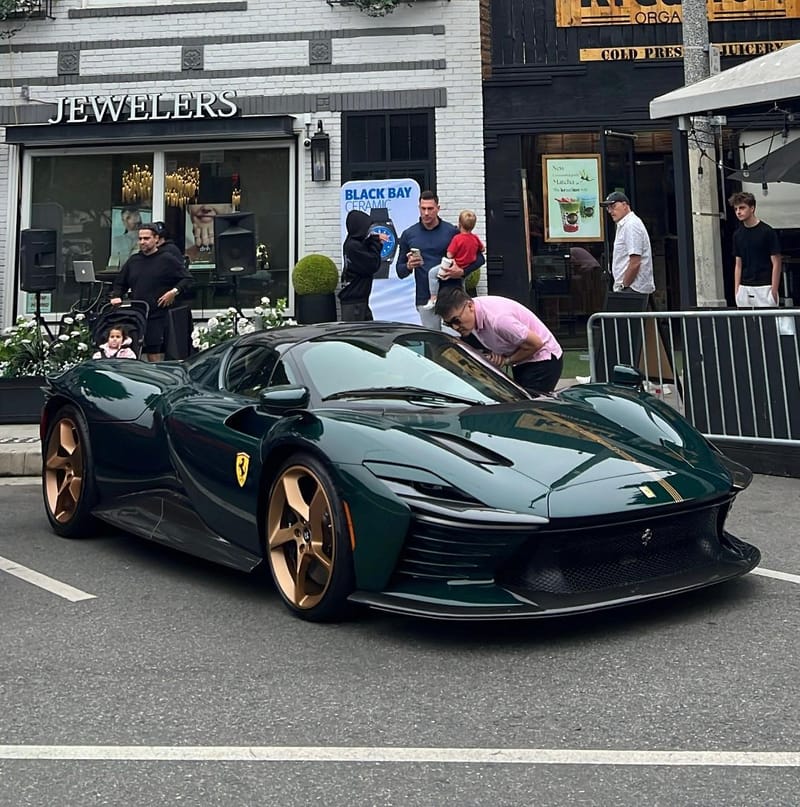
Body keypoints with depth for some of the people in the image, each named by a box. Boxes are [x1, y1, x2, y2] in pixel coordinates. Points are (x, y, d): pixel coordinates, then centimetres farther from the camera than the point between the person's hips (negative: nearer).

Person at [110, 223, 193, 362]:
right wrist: (116, 296, 8)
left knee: (155, 357, -8)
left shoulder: (168, 260, 1)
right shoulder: (133, 260, 16)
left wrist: (174, 291, -14)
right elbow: (119, 283, 26)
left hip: (158, 316, -5)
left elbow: (187, 279, 0)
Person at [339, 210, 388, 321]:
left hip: (360, 300, 10)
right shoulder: (353, 246, -17)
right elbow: (373, 266, -16)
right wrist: (376, 242, -6)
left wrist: (376, 240, 1)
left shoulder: (354, 244, 12)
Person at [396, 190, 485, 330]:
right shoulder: (408, 235, 7)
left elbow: (479, 258, 7)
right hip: (425, 299, 1)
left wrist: (462, 271, -11)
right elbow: (400, 272, 10)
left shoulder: (452, 231, 3)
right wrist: (409, 266, -13)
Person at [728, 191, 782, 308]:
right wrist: (736, 290, 7)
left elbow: (776, 263, -5)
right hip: (744, 288, 5)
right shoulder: (738, 235, 9)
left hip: (764, 288, -5)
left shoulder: (767, 231, -6)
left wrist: (774, 291, -11)